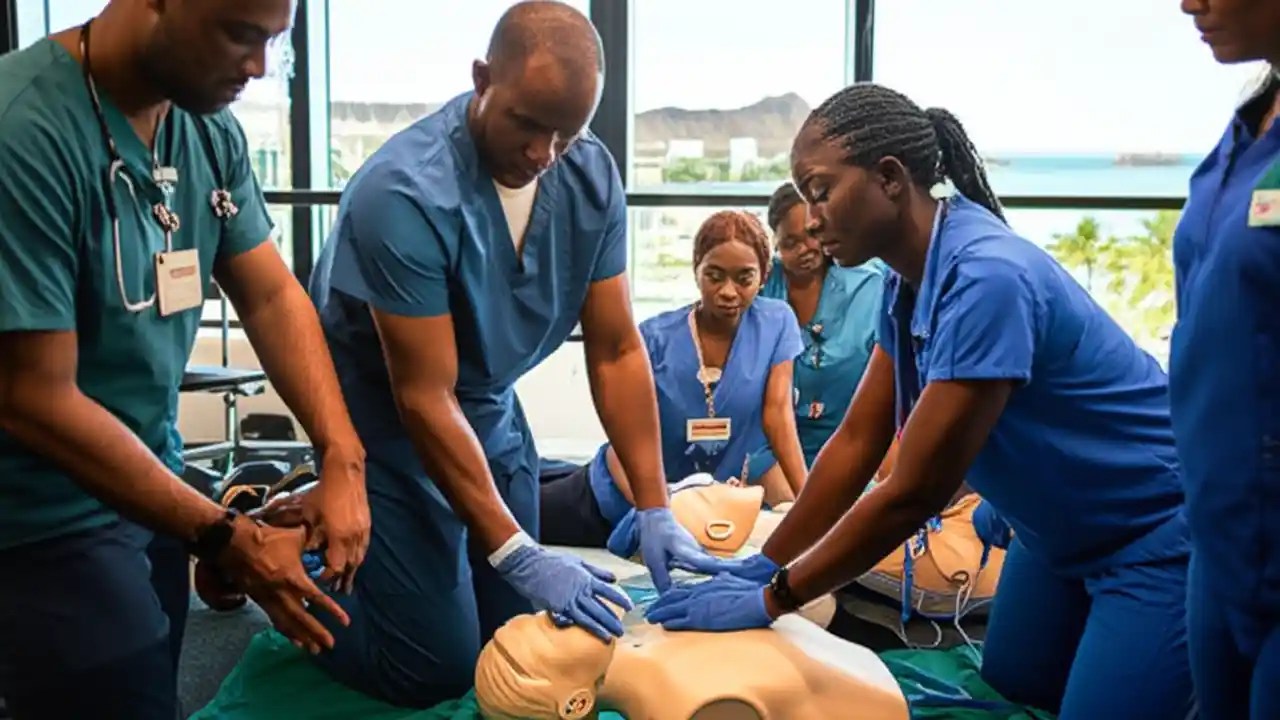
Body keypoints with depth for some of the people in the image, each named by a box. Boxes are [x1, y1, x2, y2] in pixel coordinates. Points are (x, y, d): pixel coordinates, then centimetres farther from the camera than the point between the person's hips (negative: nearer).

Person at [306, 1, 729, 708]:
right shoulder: (406, 193, -30)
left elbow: (616, 350, -8)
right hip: (387, 420, -6)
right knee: (435, 668, -4)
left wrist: (654, 508, -14)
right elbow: (424, 399, -27)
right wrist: (517, 552, -28)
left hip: (490, 408, 6)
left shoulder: (592, 175, -13)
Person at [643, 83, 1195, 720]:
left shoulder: (985, 279, -33)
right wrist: (762, 566, -4)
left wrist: (772, 598, -22)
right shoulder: (910, 278, -5)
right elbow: (857, 440, -1)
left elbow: (915, 493, -30)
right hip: (1063, 527, 9)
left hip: (1154, 532, -8)